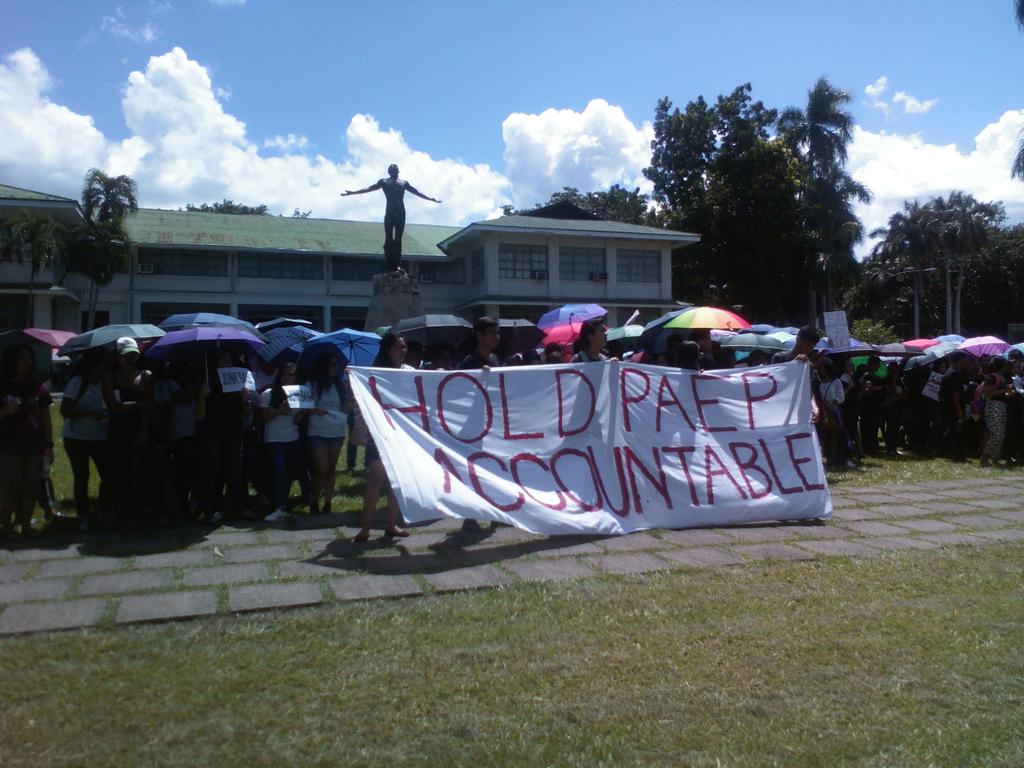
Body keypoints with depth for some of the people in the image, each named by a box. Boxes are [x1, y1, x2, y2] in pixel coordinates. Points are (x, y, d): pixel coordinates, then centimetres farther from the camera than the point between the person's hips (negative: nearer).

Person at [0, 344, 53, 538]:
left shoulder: (39, 388, 6)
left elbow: (45, 419, 8)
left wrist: (49, 444, 3)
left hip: (34, 447, 2)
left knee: (31, 488, 5)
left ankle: (26, 525, 14)